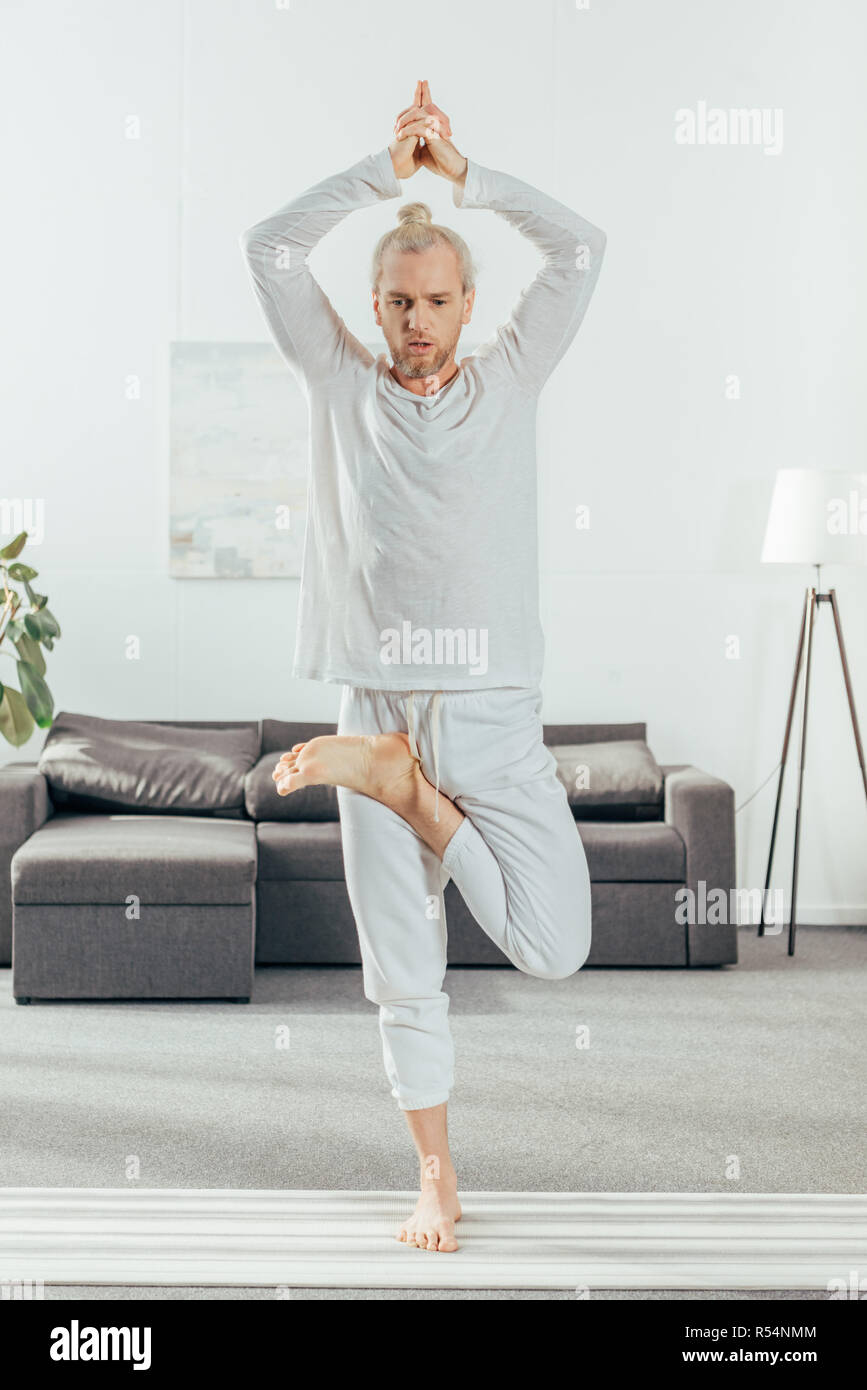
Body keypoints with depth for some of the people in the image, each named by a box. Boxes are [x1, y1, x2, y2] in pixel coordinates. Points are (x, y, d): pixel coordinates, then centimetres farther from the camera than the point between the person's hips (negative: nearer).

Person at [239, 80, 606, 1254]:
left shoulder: (509, 381, 9)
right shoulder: (341, 386, 9)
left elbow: (581, 248, 2)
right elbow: (270, 248, 2)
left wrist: (462, 171, 2)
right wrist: (386, 168, 2)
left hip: (495, 716, 0)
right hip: (378, 703, 0)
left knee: (555, 948, -8)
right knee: (403, 969, 5)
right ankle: (437, 1178, 22)